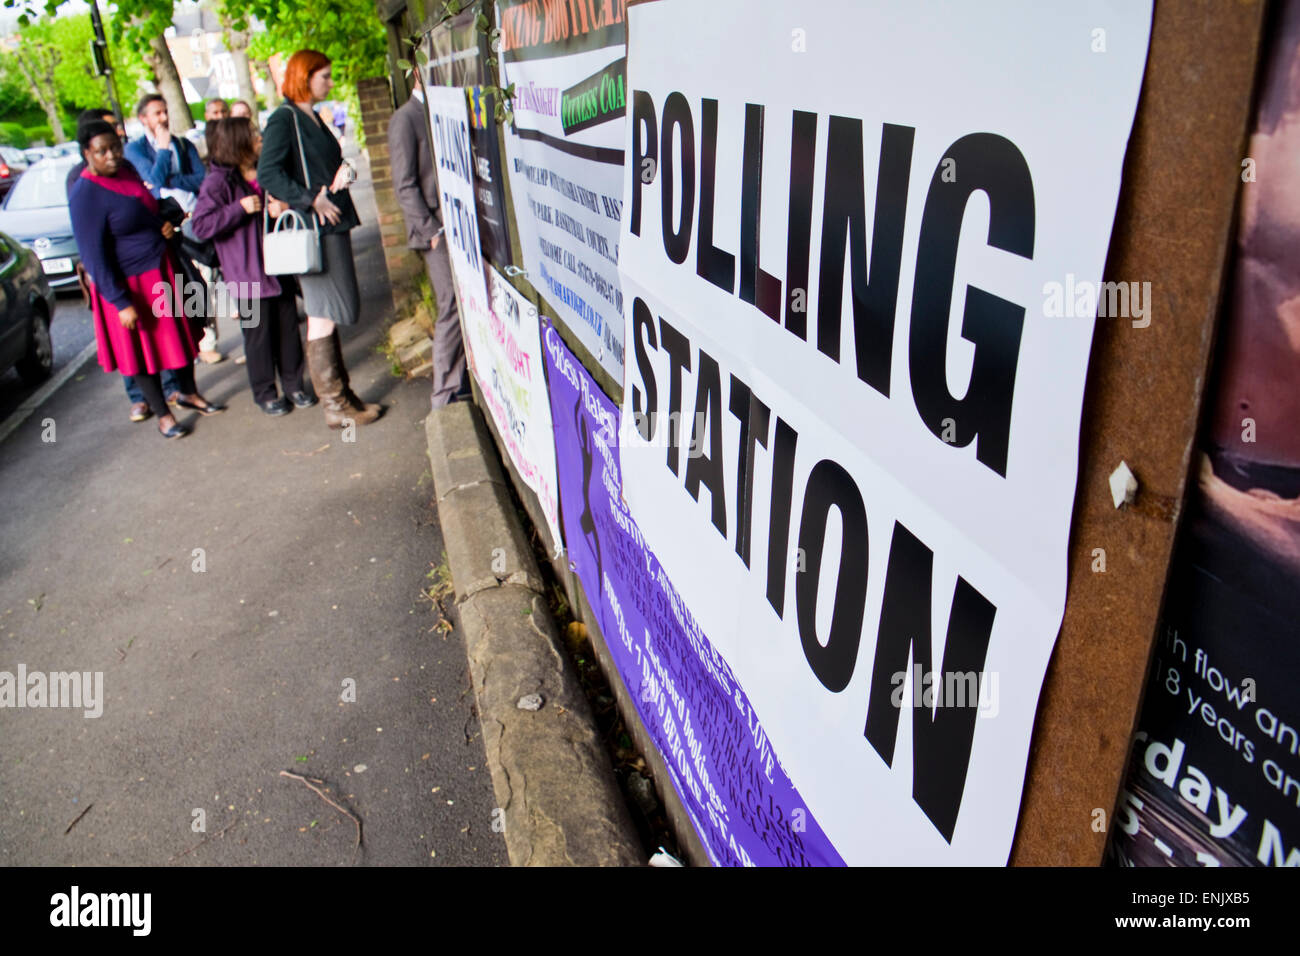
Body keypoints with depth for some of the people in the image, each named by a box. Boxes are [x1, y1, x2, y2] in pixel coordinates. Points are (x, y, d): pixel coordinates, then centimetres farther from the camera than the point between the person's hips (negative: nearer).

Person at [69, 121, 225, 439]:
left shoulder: (127, 170, 2)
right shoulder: (86, 194, -19)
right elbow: (94, 257, -20)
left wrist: (165, 224, 1)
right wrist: (120, 302, -22)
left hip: (164, 269, 7)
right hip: (131, 282, -7)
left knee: (181, 331, 16)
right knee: (145, 346, 6)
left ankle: (189, 393, 35)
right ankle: (163, 415, 19)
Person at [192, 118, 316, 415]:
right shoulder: (218, 182, -10)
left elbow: (286, 198, 23)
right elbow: (201, 226, -16)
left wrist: (284, 208, -1)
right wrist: (240, 209, -21)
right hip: (248, 272, -6)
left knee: (288, 325, 10)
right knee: (258, 332, 3)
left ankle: (293, 384, 24)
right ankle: (265, 393, 16)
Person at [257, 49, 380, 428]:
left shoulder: (312, 118, 19)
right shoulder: (284, 119, -10)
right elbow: (268, 175, -19)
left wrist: (344, 170, 2)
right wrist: (312, 201, -21)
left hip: (332, 226, 9)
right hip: (313, 231, -9)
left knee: (329, 316, 13)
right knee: (322, 319, -4)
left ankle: (341, 396, 21)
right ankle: (334, 406, 2)